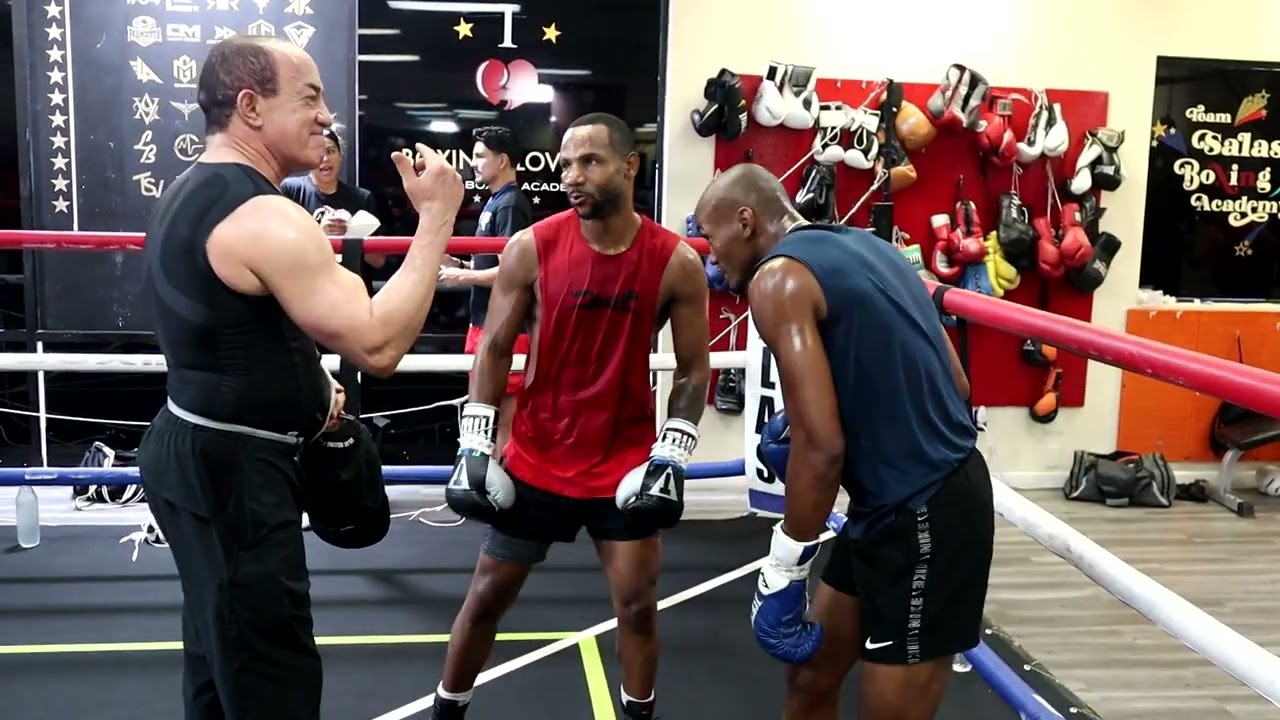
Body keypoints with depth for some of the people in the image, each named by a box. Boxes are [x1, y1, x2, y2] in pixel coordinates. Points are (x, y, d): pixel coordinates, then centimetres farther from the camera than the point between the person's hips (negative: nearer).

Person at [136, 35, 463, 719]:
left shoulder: (188, 193, 10)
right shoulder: (264, 218, -23)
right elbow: (379, 345, -28)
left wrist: (303, 391, 12)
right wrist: (437, 216, -22)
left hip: (193, 450, 11)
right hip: (232, 471, -11)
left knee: (221, 657, 22)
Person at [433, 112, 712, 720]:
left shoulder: (677, 262, -9)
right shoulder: (531, 248, -10)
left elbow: (694, 367, -2)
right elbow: (494, 349, -3)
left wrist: (670, 457, -10)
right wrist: (474, 447, -8)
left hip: (627, 462, 0)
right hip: (536, 459, 0)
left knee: (637, 601, 6)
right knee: (488, 594, 11)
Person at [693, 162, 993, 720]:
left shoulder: (778, 278, -13)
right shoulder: (864, 247, 13)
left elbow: (820, 446, -21)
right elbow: (957, 385, 15)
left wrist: (783, 568, -12)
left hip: (920, 518, -9)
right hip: (939, 492, 9)